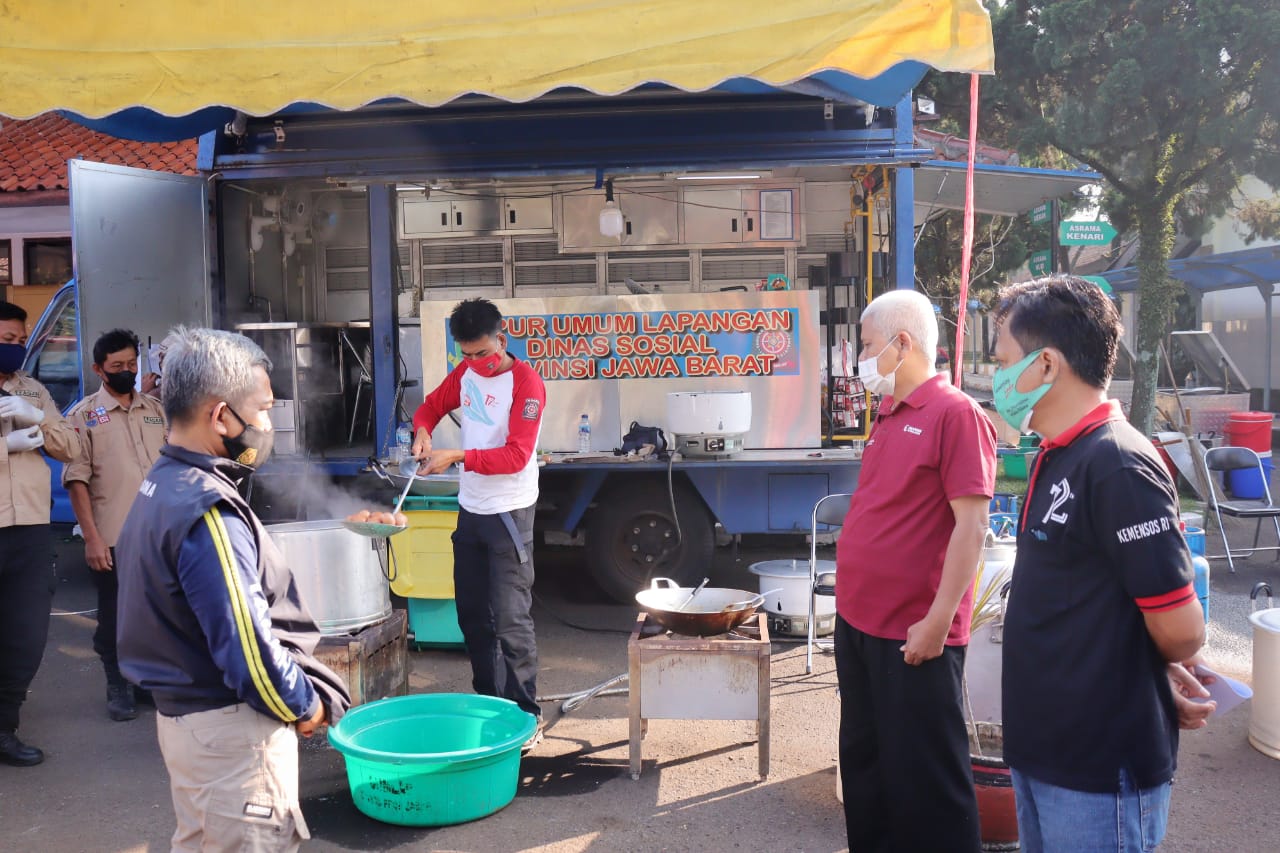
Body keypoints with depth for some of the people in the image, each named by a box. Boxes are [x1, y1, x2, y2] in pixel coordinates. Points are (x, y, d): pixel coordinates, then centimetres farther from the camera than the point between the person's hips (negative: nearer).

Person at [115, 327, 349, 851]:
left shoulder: (160, 486, 7)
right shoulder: (208, 513, -24)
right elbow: (247, 642, -26)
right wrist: (304, 706, -9)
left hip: (181, 711, 10)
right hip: (230, 727, -9)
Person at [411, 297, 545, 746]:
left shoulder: (526, 383, -15)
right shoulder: (465, 373, 6)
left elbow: (515, 457, -21)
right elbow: (432, 406, 20)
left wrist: (456, 456, -26)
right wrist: (422, 432, -2)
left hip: (509, 514, -7)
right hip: (470, 510, 8)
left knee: (510, 620, -7)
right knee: (472, 614, 14)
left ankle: (526, 715, 2)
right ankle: (488, 702, 27)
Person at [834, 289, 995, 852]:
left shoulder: (955, 414, -14)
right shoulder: (887, 416, 12)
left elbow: (971, 525, -19)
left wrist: (937, 622, -20)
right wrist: (852, 596, 16)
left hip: (912, 635, -9)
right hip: (858, 622, 9)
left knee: (923, 773, 4)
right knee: (863, 759, 19)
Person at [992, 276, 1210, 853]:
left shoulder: (1119, 467, -22)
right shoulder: (1058, 457, 8)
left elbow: (1181, 631, -21)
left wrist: (1171, 677, -1)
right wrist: (1165, 680, 6)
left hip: (1100, 769, -9)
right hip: (1041, 748, 9)